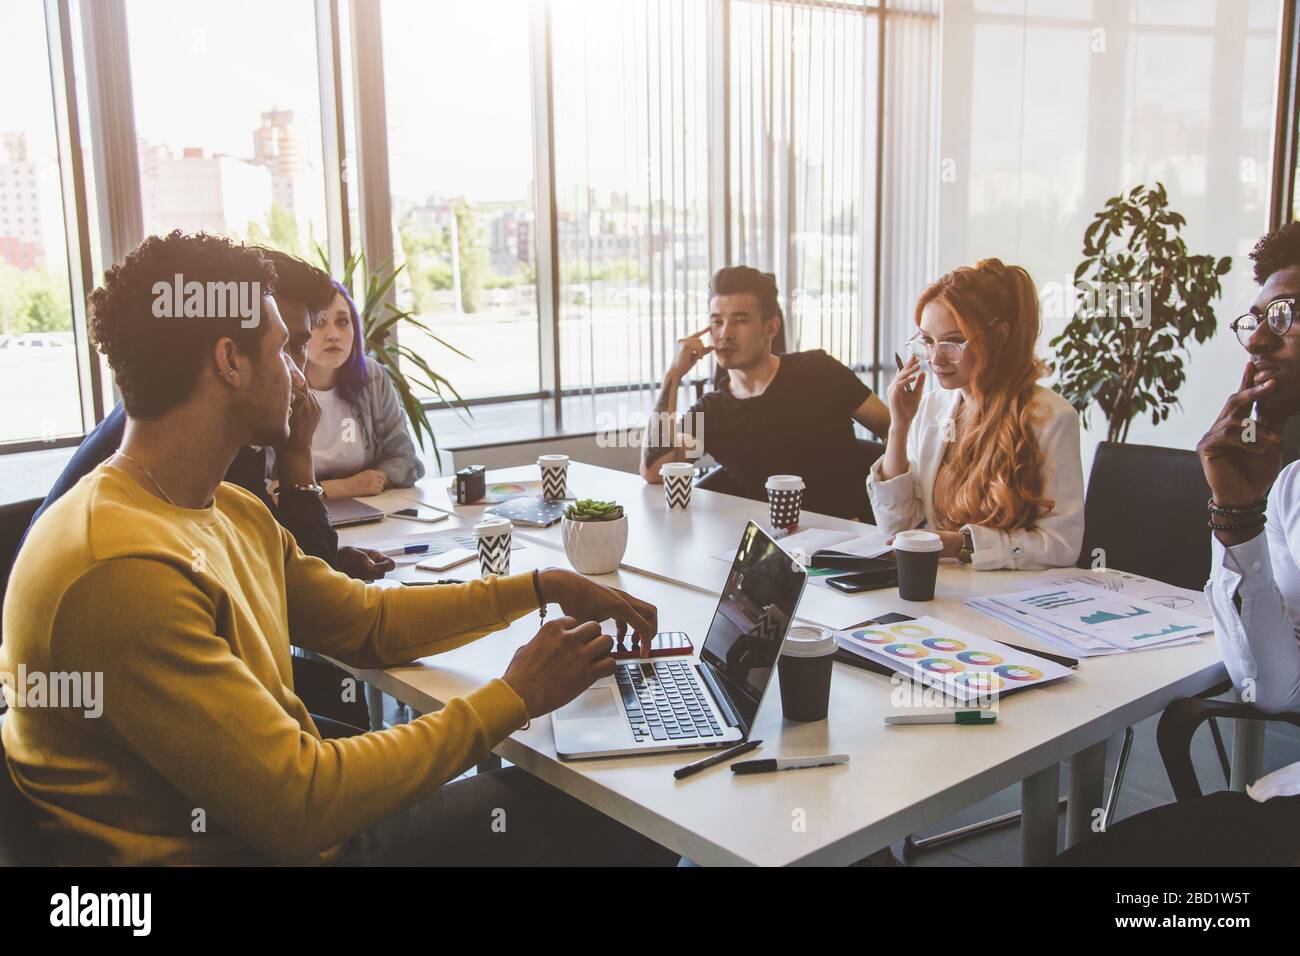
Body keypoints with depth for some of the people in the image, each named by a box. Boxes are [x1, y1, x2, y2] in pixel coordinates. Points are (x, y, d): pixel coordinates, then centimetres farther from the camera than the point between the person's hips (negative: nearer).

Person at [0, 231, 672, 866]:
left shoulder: (232, 513, 6)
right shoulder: (121, 570, -26)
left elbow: (365, 621, 17)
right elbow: (299, 808, -26)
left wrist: (540, 589, 11)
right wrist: (513, 697, -17)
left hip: (293, 824, 9)